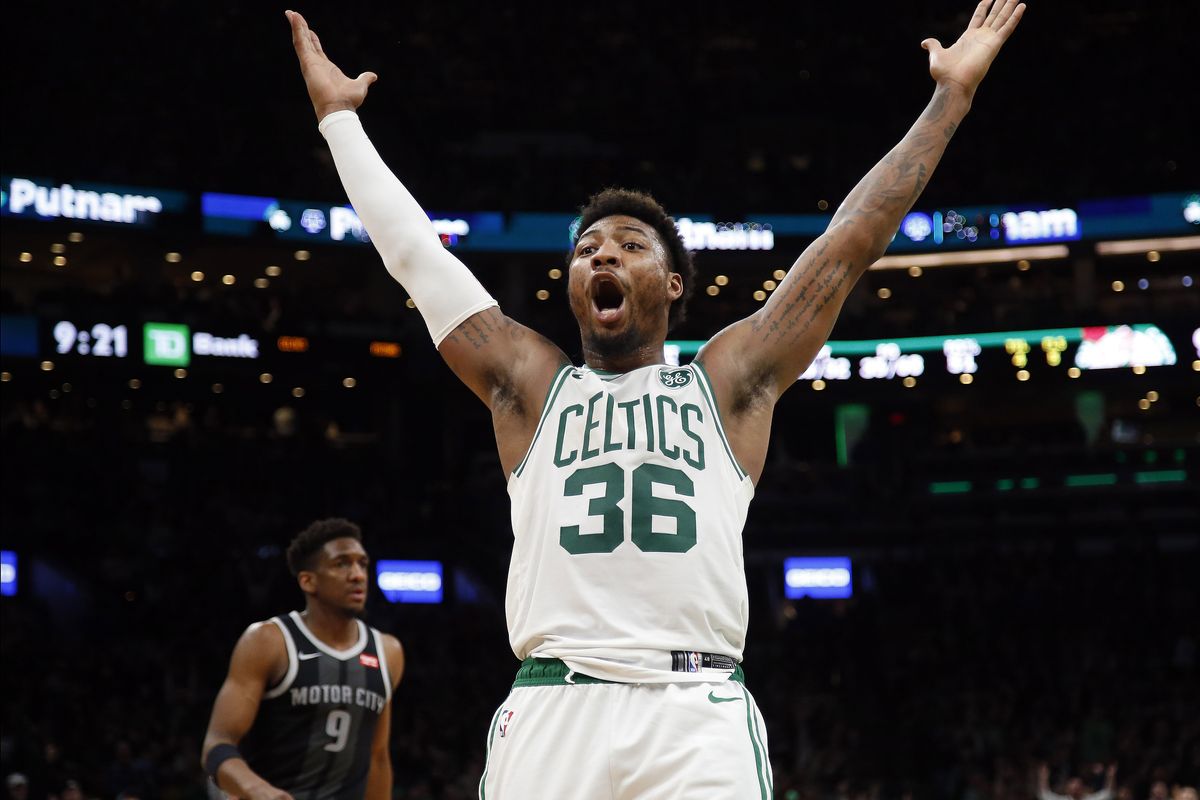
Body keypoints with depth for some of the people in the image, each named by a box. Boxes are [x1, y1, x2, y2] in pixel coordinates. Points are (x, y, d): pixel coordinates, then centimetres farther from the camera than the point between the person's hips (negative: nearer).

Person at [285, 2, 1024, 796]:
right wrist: (339, 116, 28)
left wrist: (950, 98, 21)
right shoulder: (530, 383, 19)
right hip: (552, 710, 1)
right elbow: (413, 249, 23)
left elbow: (851, 240, 19)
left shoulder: (728, 383, 17)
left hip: (700, 715, -1)